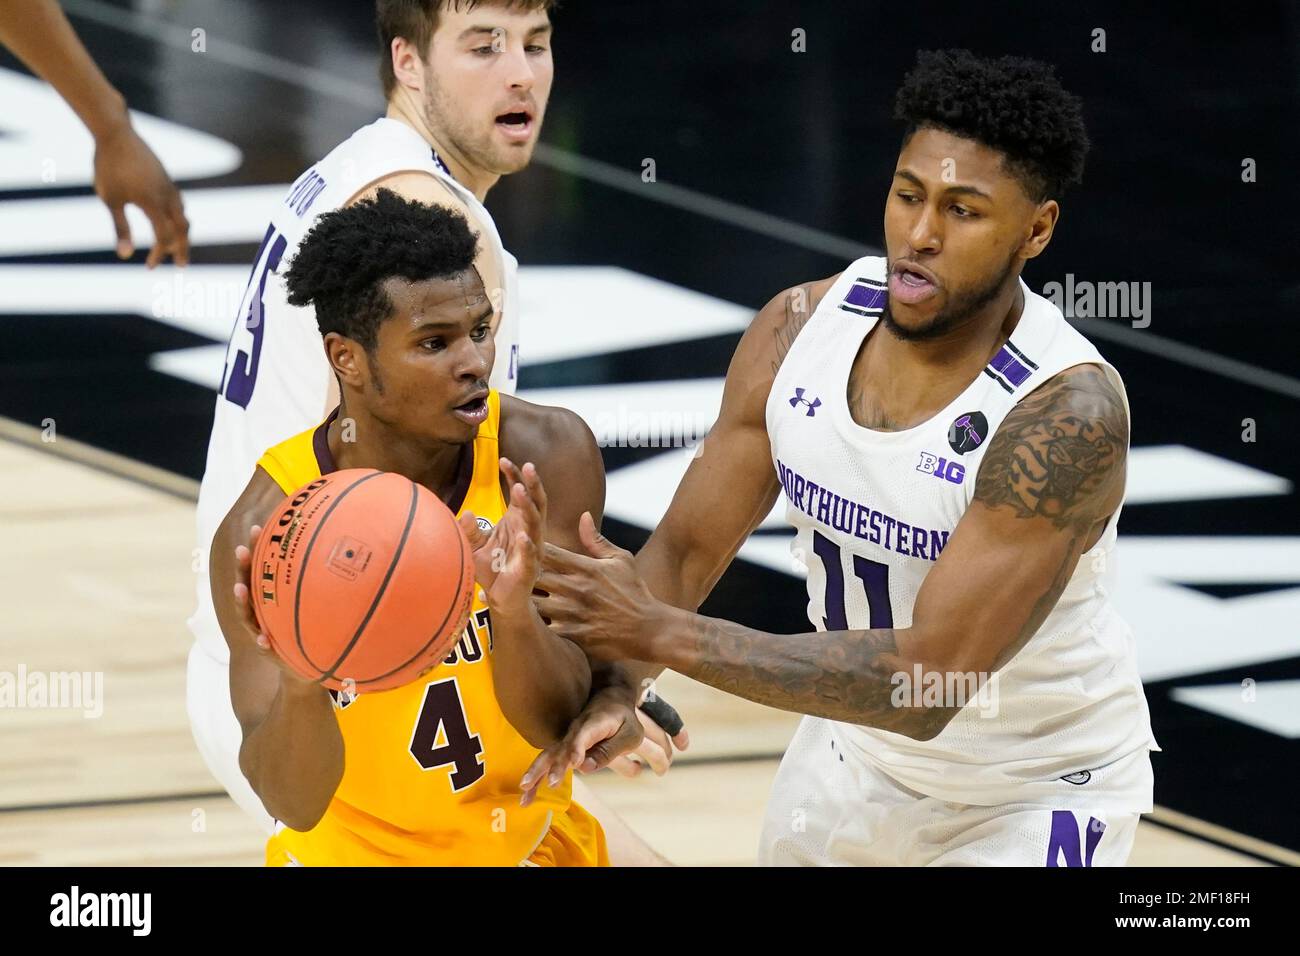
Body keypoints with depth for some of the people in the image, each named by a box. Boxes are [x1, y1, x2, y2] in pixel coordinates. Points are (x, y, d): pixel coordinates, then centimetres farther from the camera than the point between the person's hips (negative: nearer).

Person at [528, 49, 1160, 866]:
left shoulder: (1067, 412, -32)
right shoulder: (803, 328, -14)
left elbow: (929, 681, -35)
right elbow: (687, 549, -6)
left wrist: (659, 633, -37)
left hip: (1033, 793, -5)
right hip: (856, 759, 5)